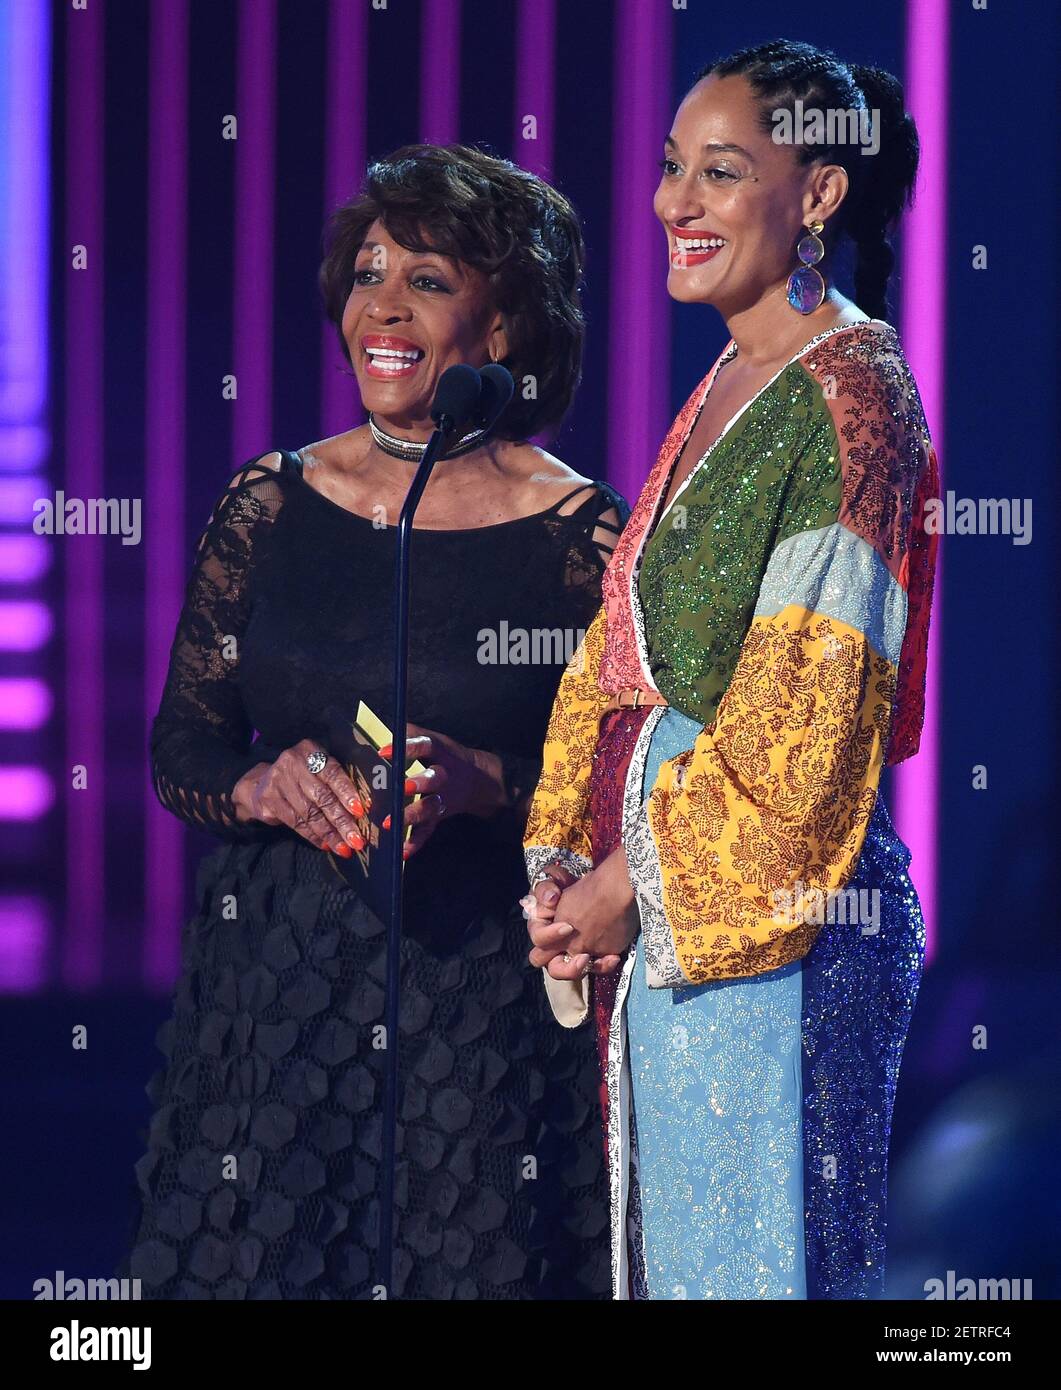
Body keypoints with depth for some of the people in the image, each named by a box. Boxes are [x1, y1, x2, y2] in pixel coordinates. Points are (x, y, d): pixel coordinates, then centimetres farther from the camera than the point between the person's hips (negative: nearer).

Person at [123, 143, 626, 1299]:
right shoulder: (272, 503, 5)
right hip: (275, 978, 3)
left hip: (489, 996, -3)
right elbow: (180, 747, 9)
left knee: (469, 1265, 1)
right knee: (261, 1262, 3)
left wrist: (480, 783, -19)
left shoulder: (582, 535, -4)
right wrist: (266, 787, -12)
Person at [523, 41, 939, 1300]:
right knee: (668, 1242, 14)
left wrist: (634, 890, -13)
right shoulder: (725, 391, 15)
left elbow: (808, 707, -18)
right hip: (649, 913, 9)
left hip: (770, 916, -9)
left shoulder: (847, 398, -13)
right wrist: (562, 863, 3)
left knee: (753, 1255, -2)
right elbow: (622, 651, 15)